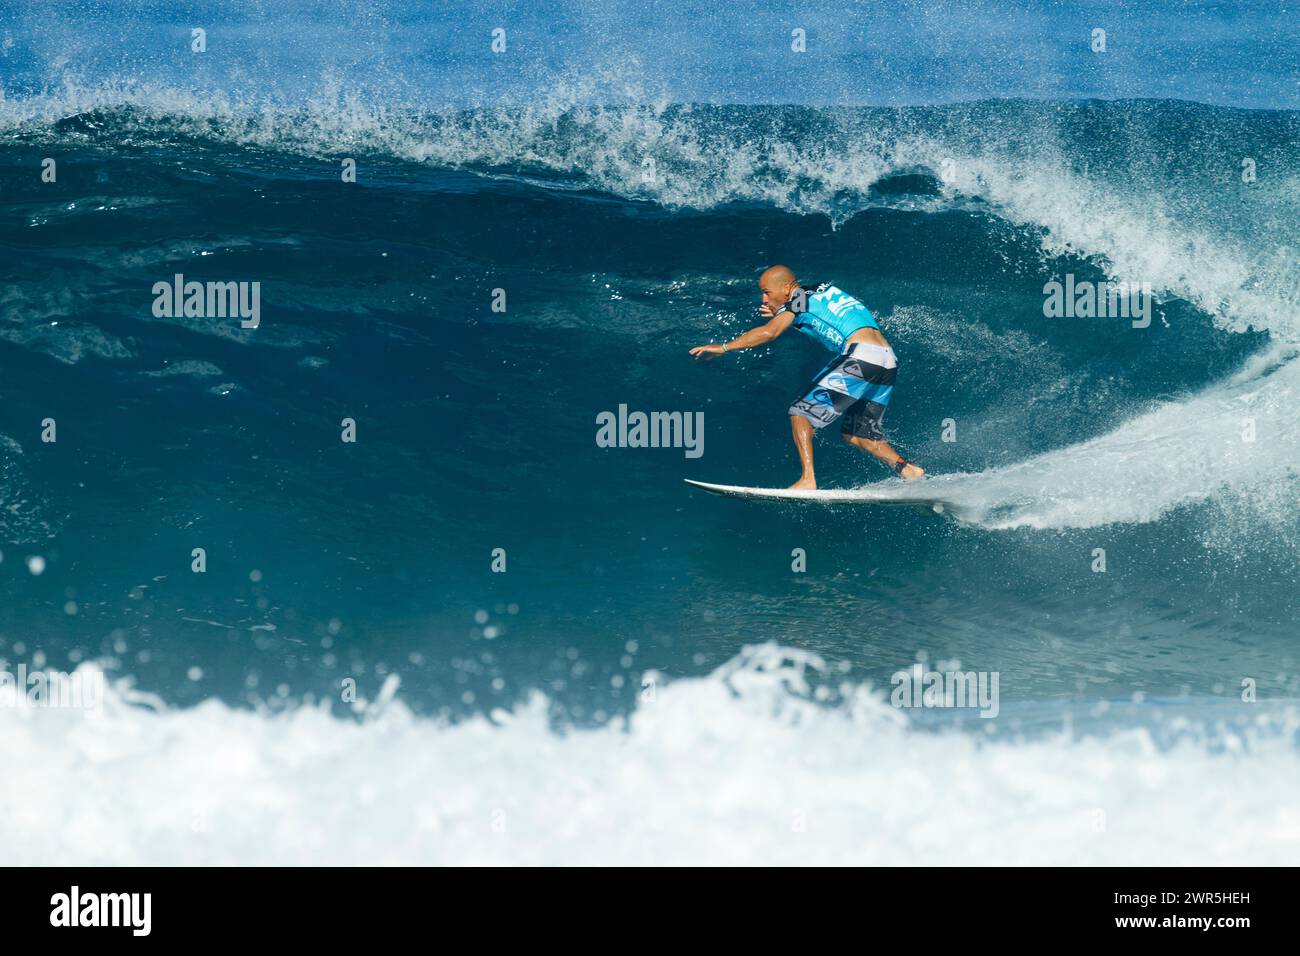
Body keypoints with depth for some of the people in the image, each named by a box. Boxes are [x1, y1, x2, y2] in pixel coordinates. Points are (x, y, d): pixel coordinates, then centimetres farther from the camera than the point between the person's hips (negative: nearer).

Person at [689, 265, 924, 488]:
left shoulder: (799, 300, 1)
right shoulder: (823, 289, 23)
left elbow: (768, 332, -14)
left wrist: (722, 348, -12)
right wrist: (788, 316, 34)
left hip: (861, 357, -9)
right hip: (888, 360, 9)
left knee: (801, 413, -3)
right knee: (855, 434, 17)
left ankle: (808, 479, -14)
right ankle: (906, 469, 1)